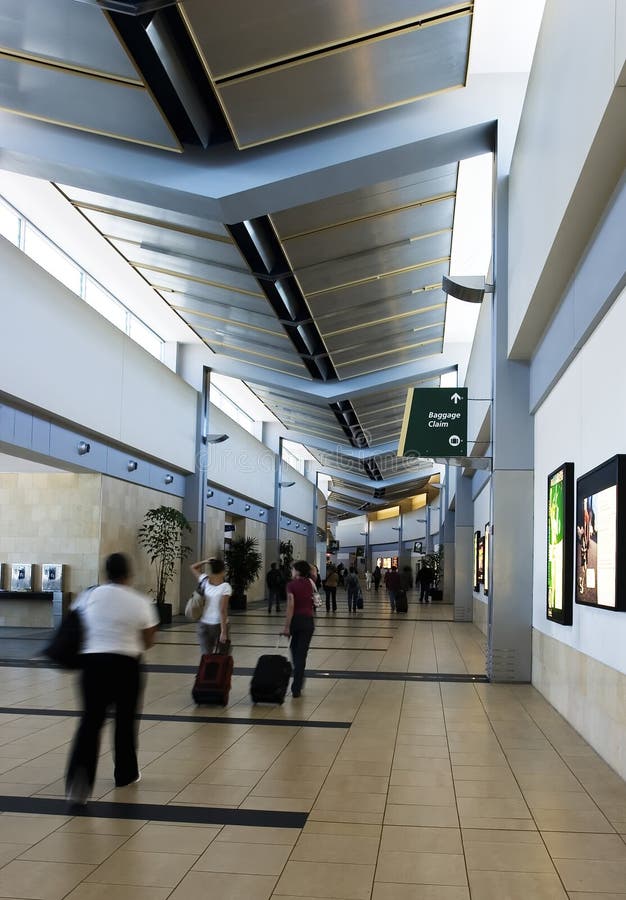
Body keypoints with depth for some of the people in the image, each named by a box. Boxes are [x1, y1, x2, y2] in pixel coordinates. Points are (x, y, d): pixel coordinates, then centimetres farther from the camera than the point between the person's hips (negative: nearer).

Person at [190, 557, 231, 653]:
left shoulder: (204, 581, -1)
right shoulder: (225, 587, -13)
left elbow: (193, 567, 17)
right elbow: (223, 611, -18)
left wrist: (205, 561, 2)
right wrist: (224, 632, -17)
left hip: (203, 624, 4)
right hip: (218, 624, -4)